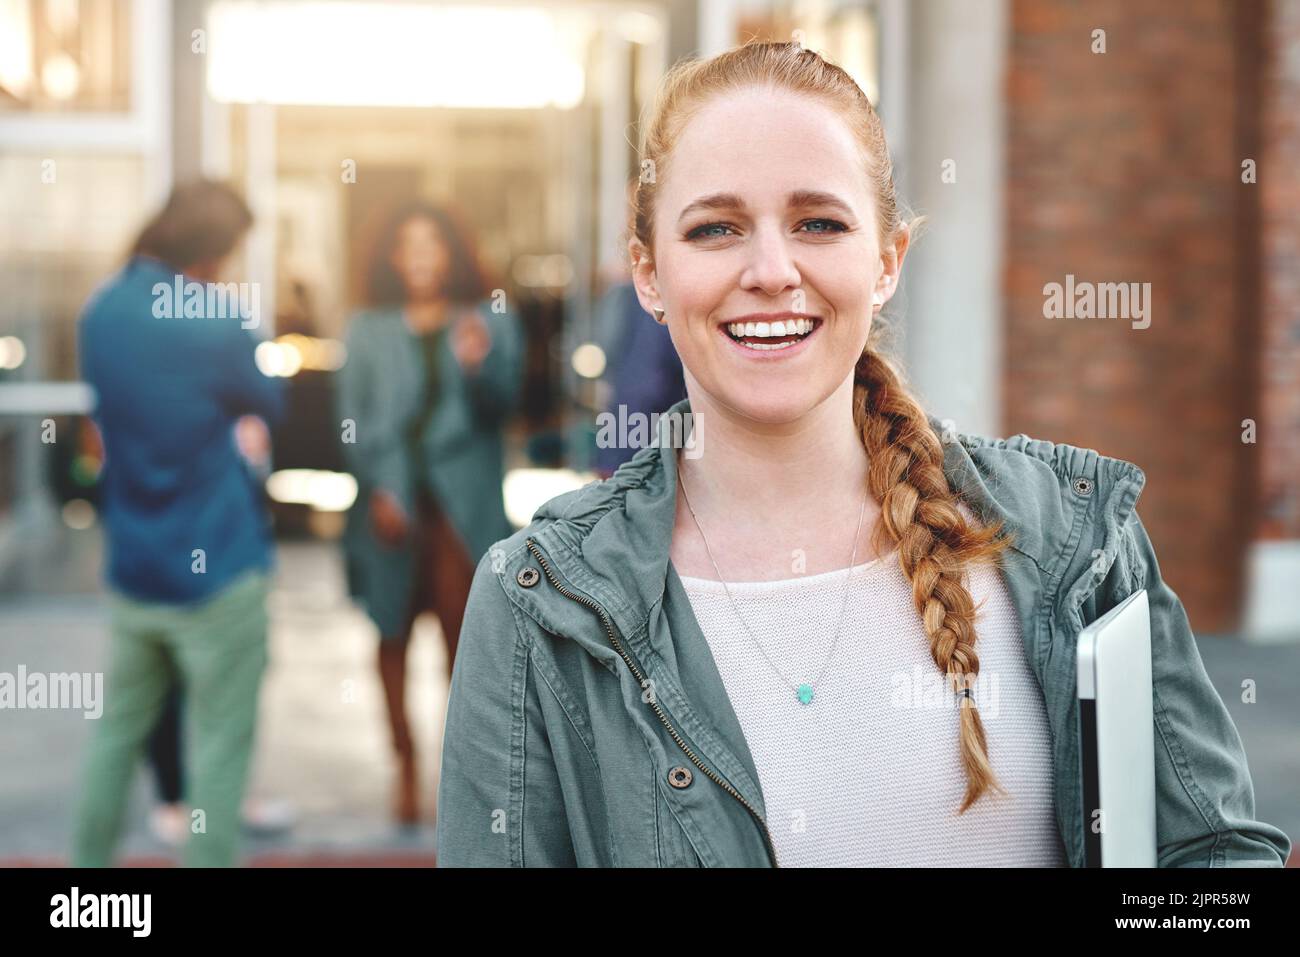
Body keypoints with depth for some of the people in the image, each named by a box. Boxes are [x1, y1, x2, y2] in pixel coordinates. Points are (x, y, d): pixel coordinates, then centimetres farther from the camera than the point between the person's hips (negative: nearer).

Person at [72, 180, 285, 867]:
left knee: (118, 729, 16)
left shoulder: (101, 311, 2)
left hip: (131, 567, 7)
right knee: (219, 745, 2)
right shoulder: (216, 324, -17)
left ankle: (88, 861, 23)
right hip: (216, 569, -6)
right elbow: (267, 404, 0)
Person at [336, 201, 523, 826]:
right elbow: (353, 417, 3)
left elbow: (500, 406, -3)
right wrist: (380, 491, -9)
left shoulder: (490, 322, 8)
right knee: (393, 635, 4)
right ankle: (406, 768, 11)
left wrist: (478, 367, -24)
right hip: (391, 504, 2)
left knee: (461, 632, -8)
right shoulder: (368, 330, 10)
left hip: (461, 507, -1)